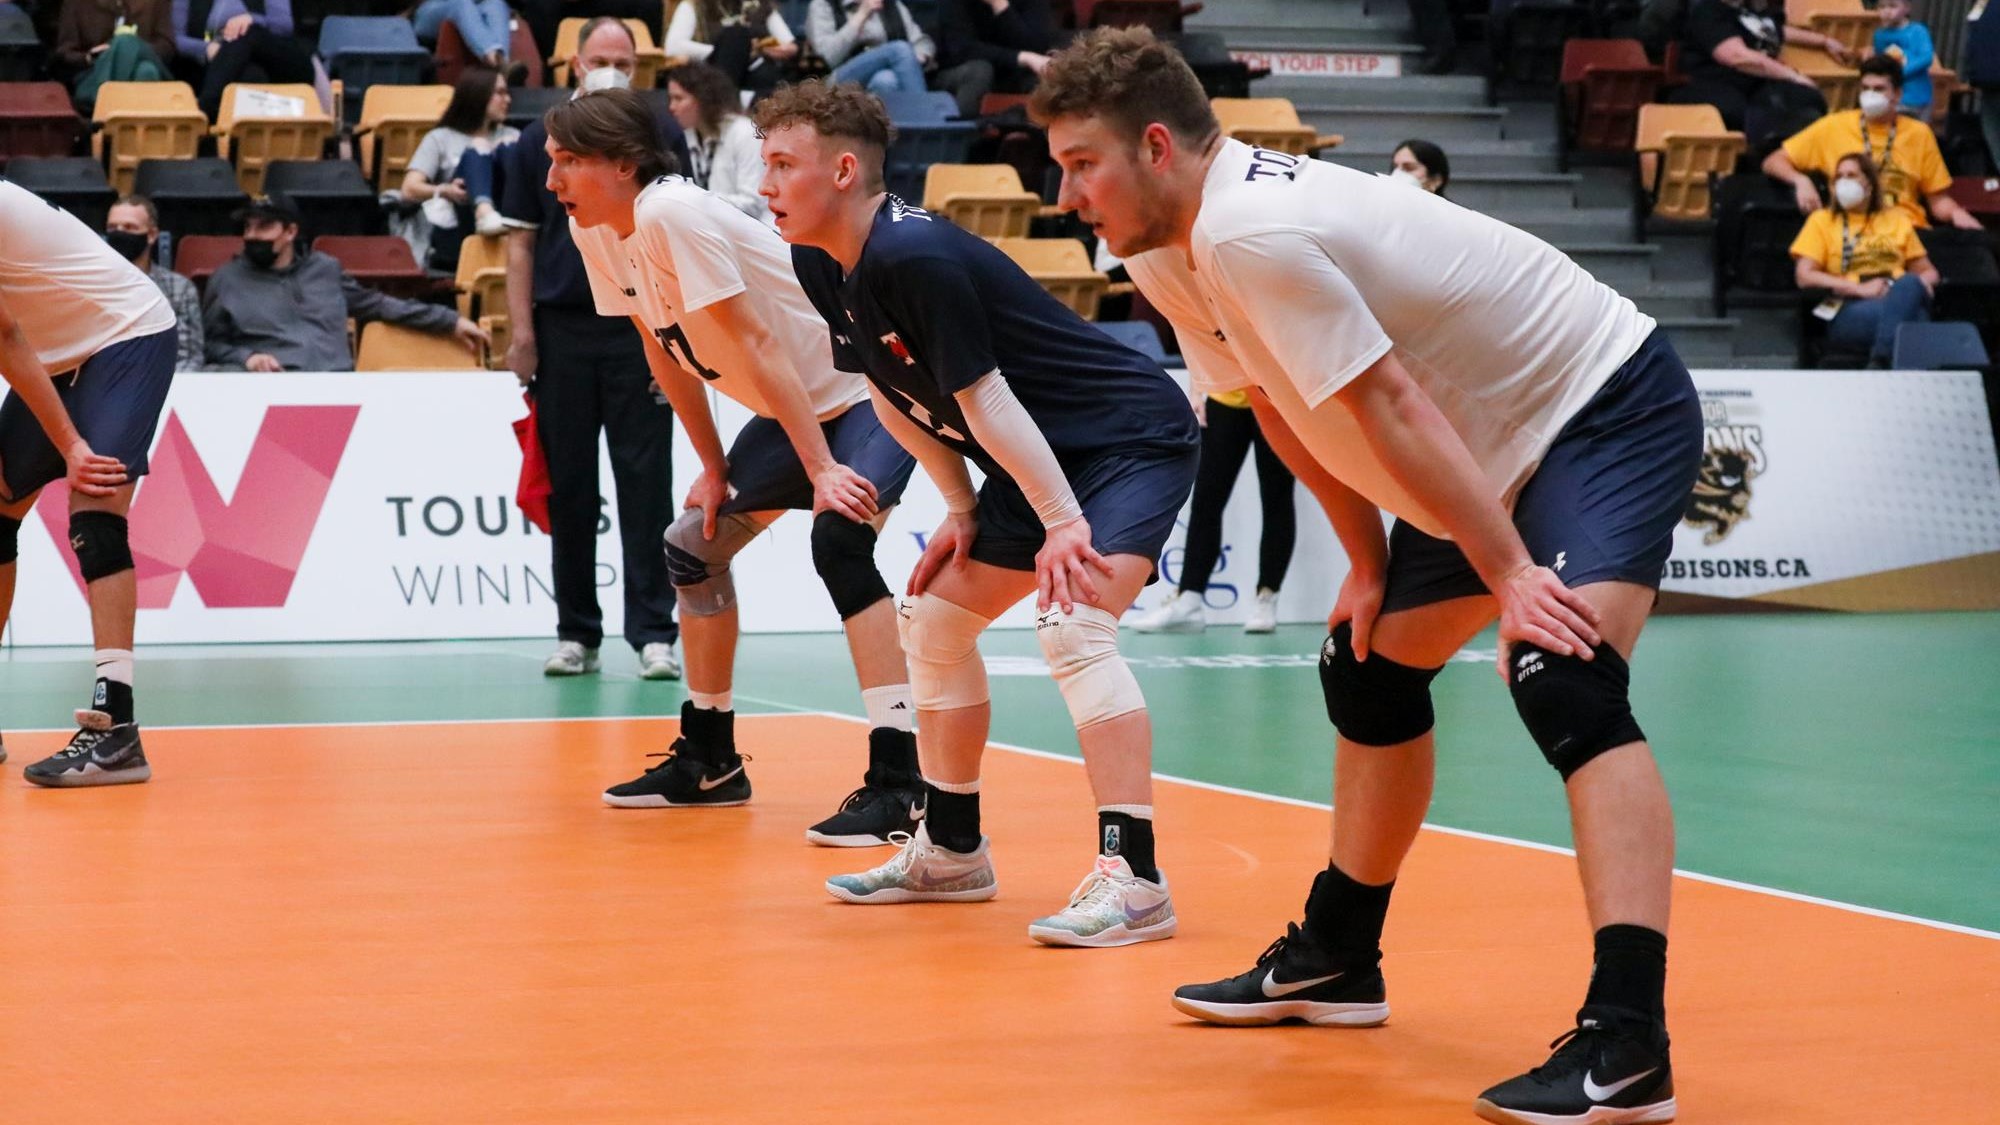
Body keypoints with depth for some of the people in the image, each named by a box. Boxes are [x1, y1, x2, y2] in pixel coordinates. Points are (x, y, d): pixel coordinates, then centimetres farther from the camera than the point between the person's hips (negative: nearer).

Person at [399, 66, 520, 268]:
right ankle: (484, 212, -49)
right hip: (453, 238, -2)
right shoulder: (441, 139, 16)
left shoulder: (511, 136, 27)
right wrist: (444, 191, -20)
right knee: (476, 150, -19)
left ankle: (489, 217, -44)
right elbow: (410, 189, 1)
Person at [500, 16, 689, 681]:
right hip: (561, 329, 2)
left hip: (640, 331, -1)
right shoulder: (539, 142, 7)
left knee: (646, 484, -3)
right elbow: (521, 240, 7)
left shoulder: (662, 139, 5)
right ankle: (577, 633, 13)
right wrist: (521, 330, -2)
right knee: (568, 486, 5)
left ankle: (653, 633, -1)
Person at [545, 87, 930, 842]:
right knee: (693, 546, 13)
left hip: (867, 390, -10)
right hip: (795, 408, 10)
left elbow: (756, 347, -28)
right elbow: (665, 352, 9)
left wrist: (823, 469, -29)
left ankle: (898, 781, -31)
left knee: (837, 540, -29)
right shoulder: (594, 231, -2)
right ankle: (709, 759, 28)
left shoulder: (672, 214, -27)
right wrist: (713, 467, 9)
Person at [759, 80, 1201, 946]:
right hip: (1039, 458, 10)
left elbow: (983, 397, -27)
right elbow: (894, 393, 12)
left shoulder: (914, 257, -27)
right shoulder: (825, 269, 1)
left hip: (1132, 437, -10)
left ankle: (1133, 879, -28)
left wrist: (1064, 523, -25)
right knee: (934, 619, 15)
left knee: (1073, 627, -27)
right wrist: (960, 510, 8)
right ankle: (950, 850, 27)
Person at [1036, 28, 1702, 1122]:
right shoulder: (1164, 254, 1)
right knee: (1368, 670, 18)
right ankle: (1335, 961, 34)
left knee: (1561, 684, -27)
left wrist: (1509, 574, -27)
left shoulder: (1251, 233, -29)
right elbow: (1283, 403, 12)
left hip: (1610, 410, -11)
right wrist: (1368, 562, 9)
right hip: (1502, 449, 11)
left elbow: (1387, 406, -29)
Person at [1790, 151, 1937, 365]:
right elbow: (1805, 277, 3)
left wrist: (1923, 282, 1)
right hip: (1850, 311, -3)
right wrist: (1860, 289, -9)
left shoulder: (1896, 219, 26)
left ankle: (1879, 362, -45)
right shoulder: (1823, 220, 18)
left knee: (1910, 283, -36)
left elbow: (1929, 272, 28)